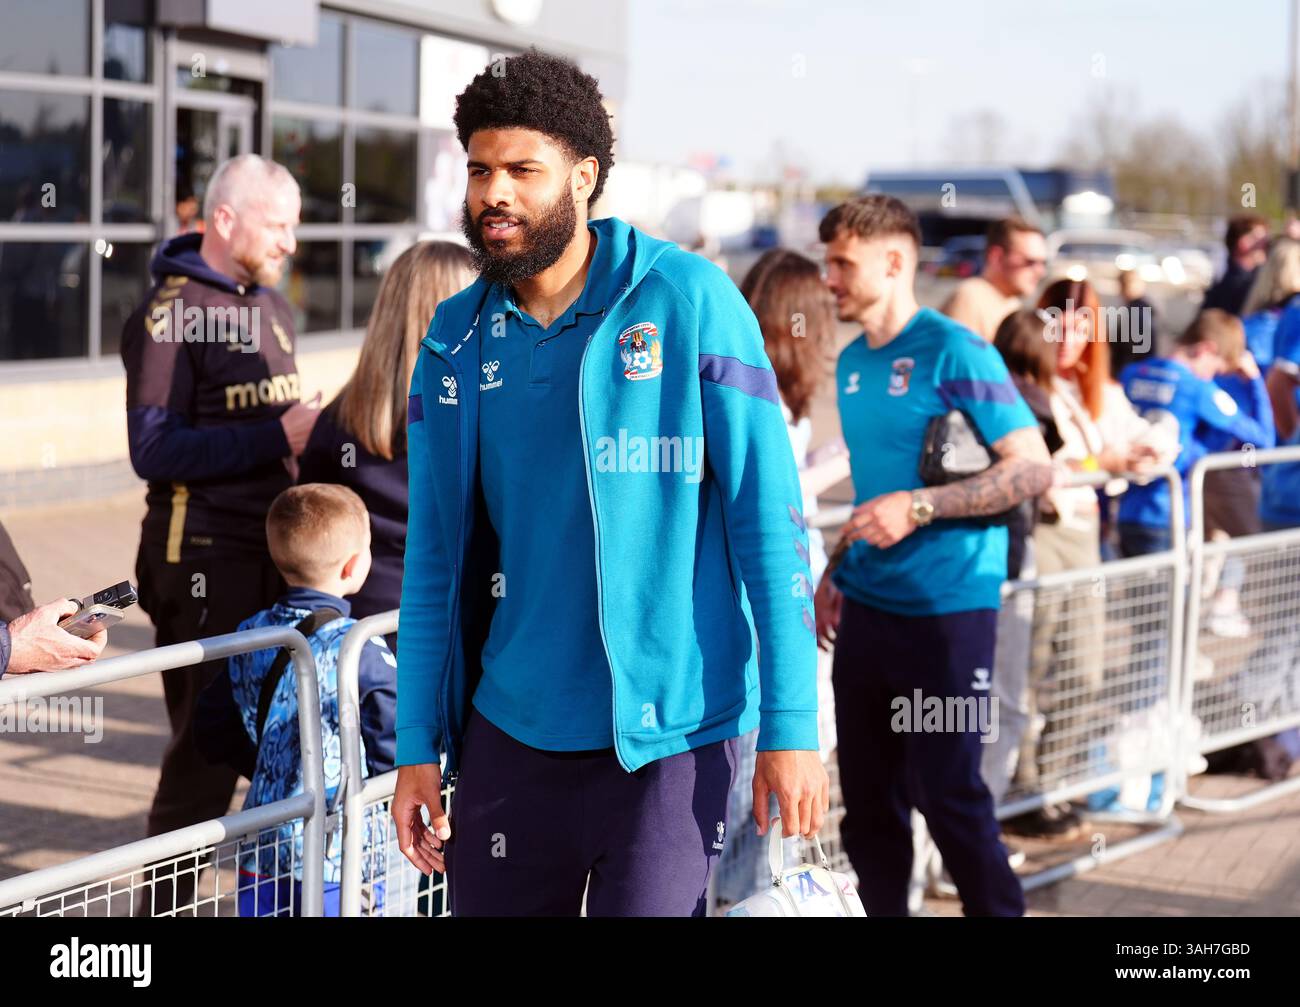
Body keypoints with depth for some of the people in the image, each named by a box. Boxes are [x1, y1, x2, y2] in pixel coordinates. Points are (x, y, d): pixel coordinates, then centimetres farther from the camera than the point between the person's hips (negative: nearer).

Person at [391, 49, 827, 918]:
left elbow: (769, 514, -9)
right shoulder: (456, 340, 5)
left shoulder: (689, 302, -8)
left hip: (671, 731, -4)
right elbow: (434, 557, 9)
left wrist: (792, 725, -12)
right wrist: (417, 747, 6)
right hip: (511, 731, 4)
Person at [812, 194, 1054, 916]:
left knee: (949, 795, -4)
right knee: (868, 796, 10)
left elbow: (1033, 467, -16)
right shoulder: (852, 362, 12)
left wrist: (919, 507, -22)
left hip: (944, 609, -7)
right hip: (866, 606, 7)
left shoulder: (953, 351, -11)